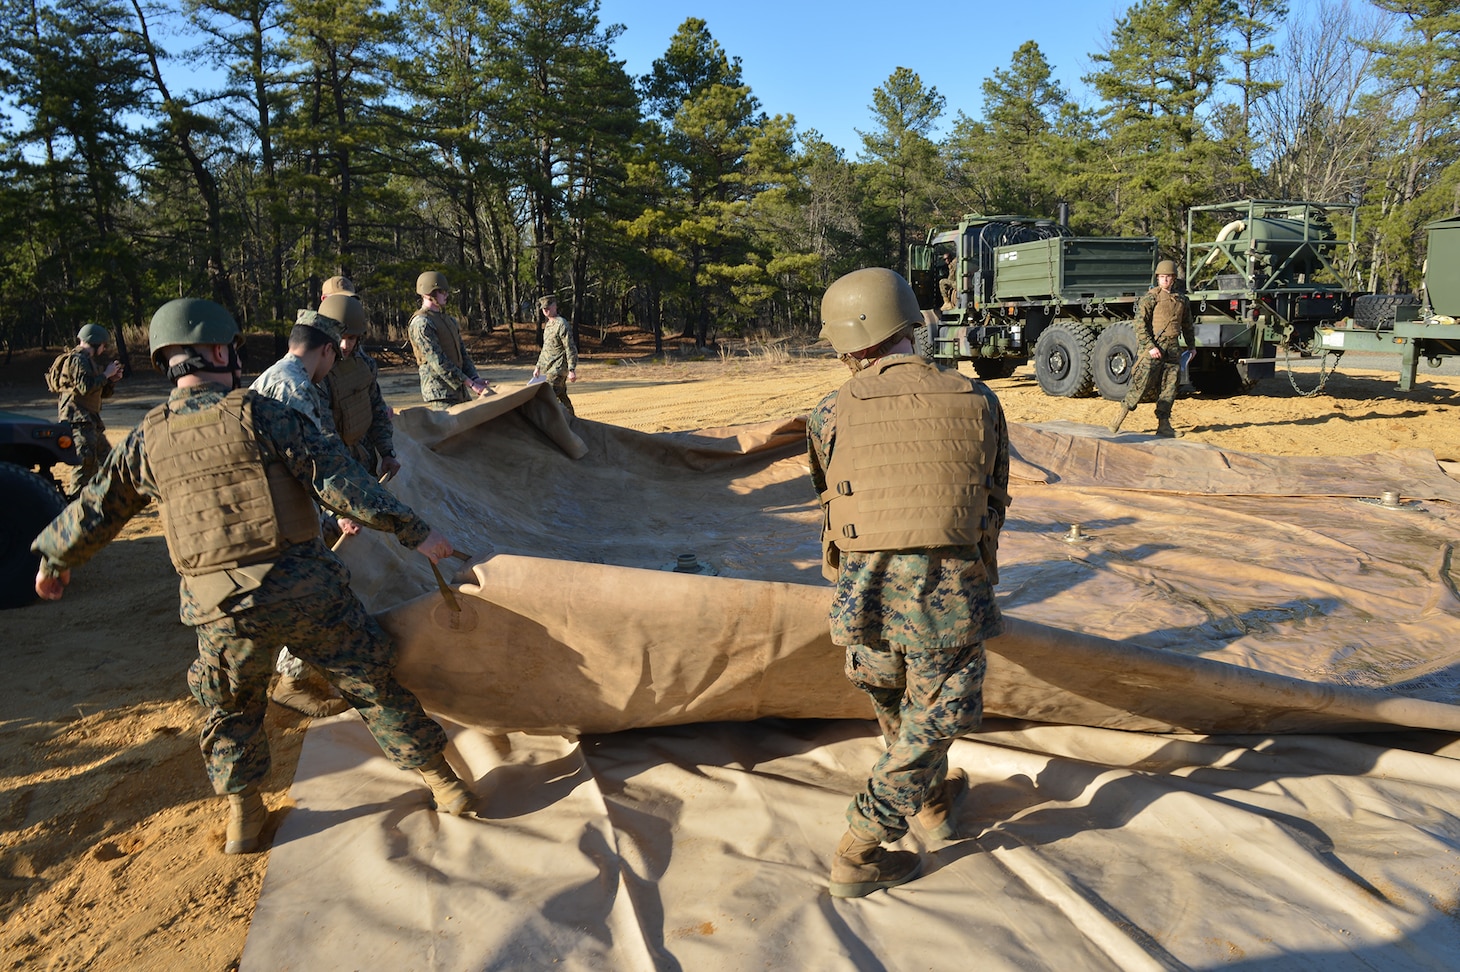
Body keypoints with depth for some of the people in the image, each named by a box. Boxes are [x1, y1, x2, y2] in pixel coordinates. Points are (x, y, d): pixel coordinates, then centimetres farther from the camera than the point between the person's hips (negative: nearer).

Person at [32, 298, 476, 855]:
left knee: (231, 710, 27)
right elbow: (336, 478, -12)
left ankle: (243, 815, 34)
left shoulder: (147, 439, 5)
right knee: (371, 683, 11)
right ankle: (442, 782, 18)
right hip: (303, 591, -3)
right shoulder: (256, 412, -7)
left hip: (219, 609, 3)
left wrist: (54, 562, 38)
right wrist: (414, 531, -8)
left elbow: (94, 512, 18)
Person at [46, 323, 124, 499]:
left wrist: (112, 380, 7)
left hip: (89, 420, 11)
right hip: (78, 419, -11)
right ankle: (73, 501, -14)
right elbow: (85, 387, -24)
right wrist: (106, 374, -14)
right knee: (85, 460, -16)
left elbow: (103, 393, 24)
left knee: (106, 456, 14)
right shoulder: (77, 359, -10)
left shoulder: (89, 360, 23)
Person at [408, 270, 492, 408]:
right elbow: (438, 362, -18)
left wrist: (474, 378, -2)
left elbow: (462, 353, 18)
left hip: (460, 391, 9)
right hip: (440, 394, -9)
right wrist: (470, 383, -20)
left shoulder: (449, 320, 19)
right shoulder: (421, 323, -11)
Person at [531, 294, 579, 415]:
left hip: (558, 369, -9)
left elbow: (570, 349, -16)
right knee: (562, 397, 13)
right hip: (548, 369, 9)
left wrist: (572, 370, -21)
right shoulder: (548, 325, 16)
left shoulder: (562, 324, -12)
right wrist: (538, 367, 24)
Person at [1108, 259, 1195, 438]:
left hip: (1172, 350, 6)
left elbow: (1187, 326, 26)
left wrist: (1191, 347, 23)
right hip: (1152, 348, -6)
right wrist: (1150, 347, -17)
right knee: (1141, 385, -8)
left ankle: (1163, 425, 9)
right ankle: (1117, 420, 1)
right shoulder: (1151, 297, -4)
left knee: (1170, 387, 4)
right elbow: (1140, 324, -11)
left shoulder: (1181, 300, 15)